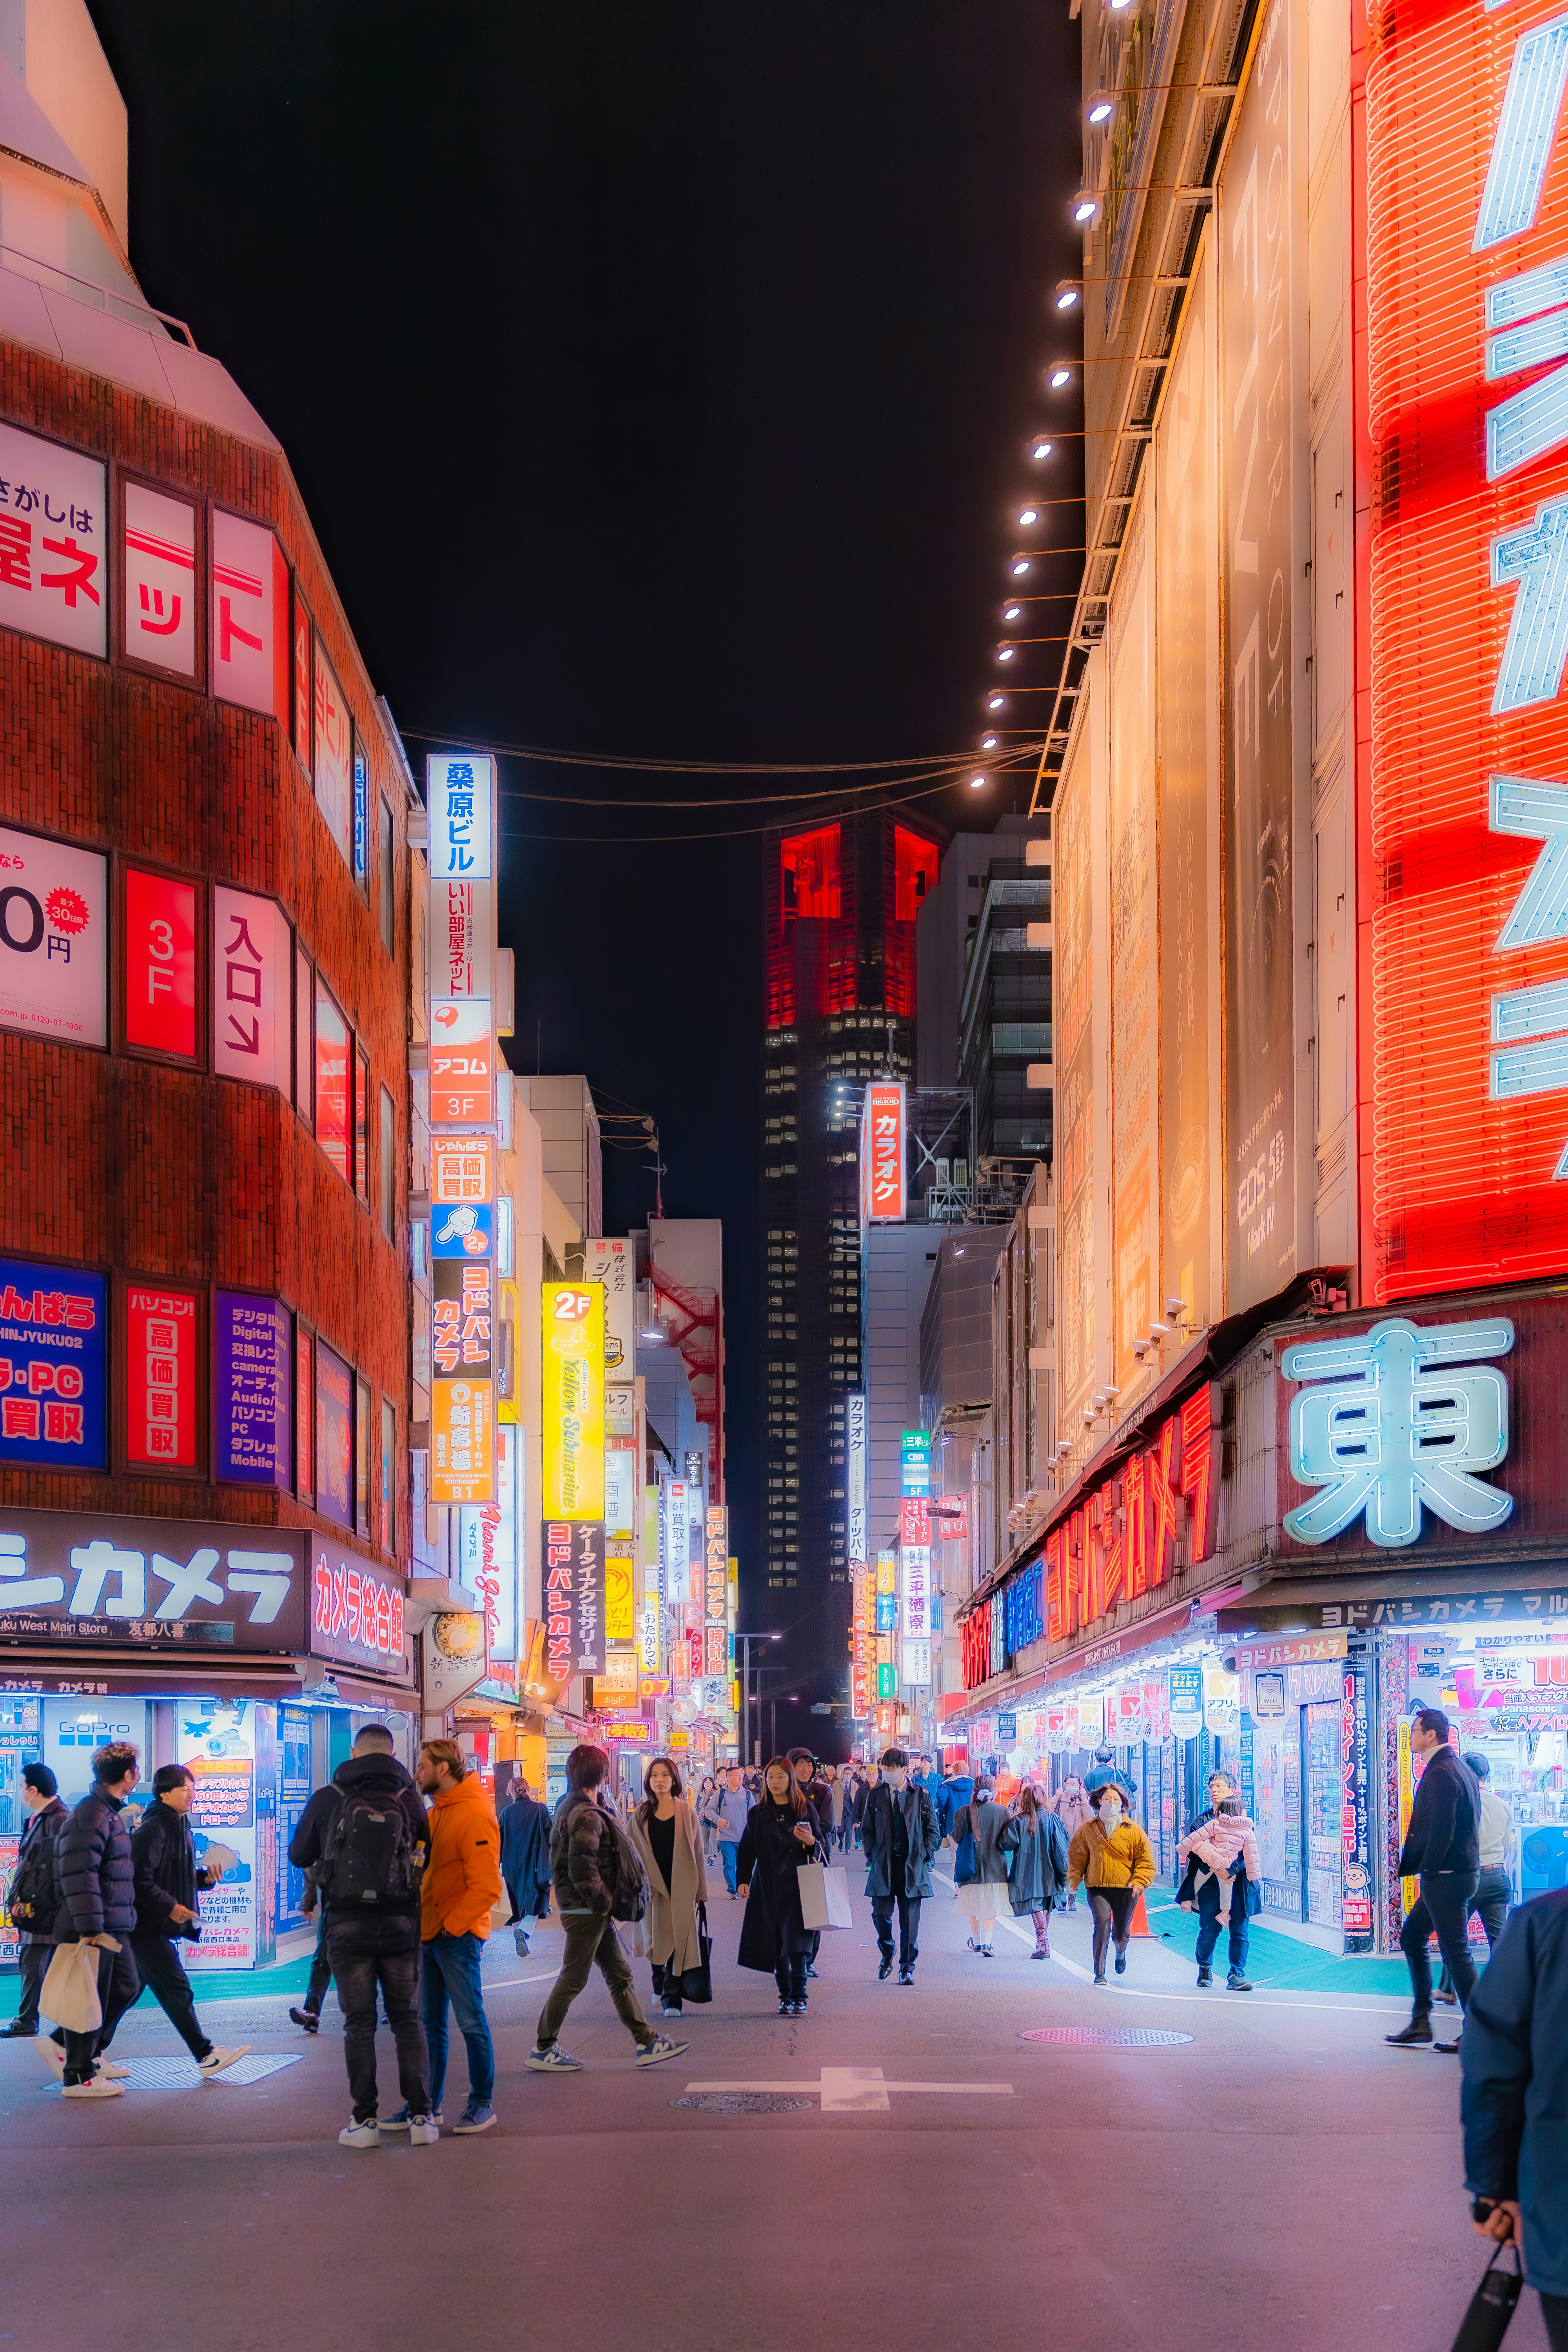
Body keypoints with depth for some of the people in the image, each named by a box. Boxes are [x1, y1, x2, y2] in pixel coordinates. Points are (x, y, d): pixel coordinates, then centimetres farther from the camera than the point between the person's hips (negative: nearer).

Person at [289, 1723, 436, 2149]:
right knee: (407, 2020, 9)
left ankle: (365, 2120, 5)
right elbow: (426, 1854, 7)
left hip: (348, 1925, -1)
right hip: (400, 1923, 1)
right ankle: (420, 2116, 8)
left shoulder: (327, 1799, -2)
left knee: (359, 2023, 5)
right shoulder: (409, 1798, -1)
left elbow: (298, 1855, 9)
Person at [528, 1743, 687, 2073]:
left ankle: (646, 2043, 13)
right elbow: (583, 1870, -26)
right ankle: (543, 2049, 9)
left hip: (594, 1911, 10)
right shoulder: (587, 1816, -20)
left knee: (620, 1974, 10)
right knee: (573, 1980, 0)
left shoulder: (569, 1807, 12)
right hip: (586, 1911, -10)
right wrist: (603, 1902, -13)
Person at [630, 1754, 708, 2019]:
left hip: (682, 1887, -1)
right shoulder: (641, 1815, 6)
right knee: (656, 1941, 4)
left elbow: (698, 1852, 4)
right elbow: (635, 1853, 6)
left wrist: (700, 1892, 1)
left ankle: (671, 1998, 1)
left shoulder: (687, 1812, 4)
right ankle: (660, 1986, 30)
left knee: (679, 1941, -5)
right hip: (653, 1887, 1)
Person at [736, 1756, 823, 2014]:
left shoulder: (805, 1811, 5)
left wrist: (810, 1842, -15)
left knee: (796, 1942, -11)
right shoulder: (757, 1814, 10)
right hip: (768, 1887, 2)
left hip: (798, 1886, -2)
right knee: (776, 1942, 1)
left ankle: (799, 1997, -9)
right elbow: (747, 1850, 8)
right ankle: (785, 1996, 8)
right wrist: (743, 1879, -3)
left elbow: (822, 1849, 7)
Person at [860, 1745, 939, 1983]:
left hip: (912, 1866, -2)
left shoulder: (921, 1796, 0)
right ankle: (887, 1955, 27)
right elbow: (867, 1829, 12)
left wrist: (923, 1856, -4)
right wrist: (872, 1854, 0)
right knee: (881, 1914, 0)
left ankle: (907, 1968, 10)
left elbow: (933, 1832, 6)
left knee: (910, 1920, 1)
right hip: (883, 1865, 2)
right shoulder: (876, 1795, 6)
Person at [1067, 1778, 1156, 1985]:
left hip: (1126, 1888, 1)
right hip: (1097, 1888, 0)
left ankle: (1121, 1952, 50)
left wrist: (1139, 1881, -10)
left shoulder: (1134, 1831, 2)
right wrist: (1074, 1879, 5)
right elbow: (1078, 1855, 14)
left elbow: (1145, 1859, 3)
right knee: (1102, 1927, -18)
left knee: (1122, 1932, 12)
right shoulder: (1088, 1829, 5)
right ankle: (1099, 1974, -9)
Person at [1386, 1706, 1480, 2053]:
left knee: (1455, 1951, -4)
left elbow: (1441, 1831, -22)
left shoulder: (1441, 1773, -17)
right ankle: (1420, 2022, 19)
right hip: (1461, 1871, 11)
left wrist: (1426, 1868, -10)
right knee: (1411, 1937, 17)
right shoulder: (1458, 1768, 14)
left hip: (1445, 1877, -11)